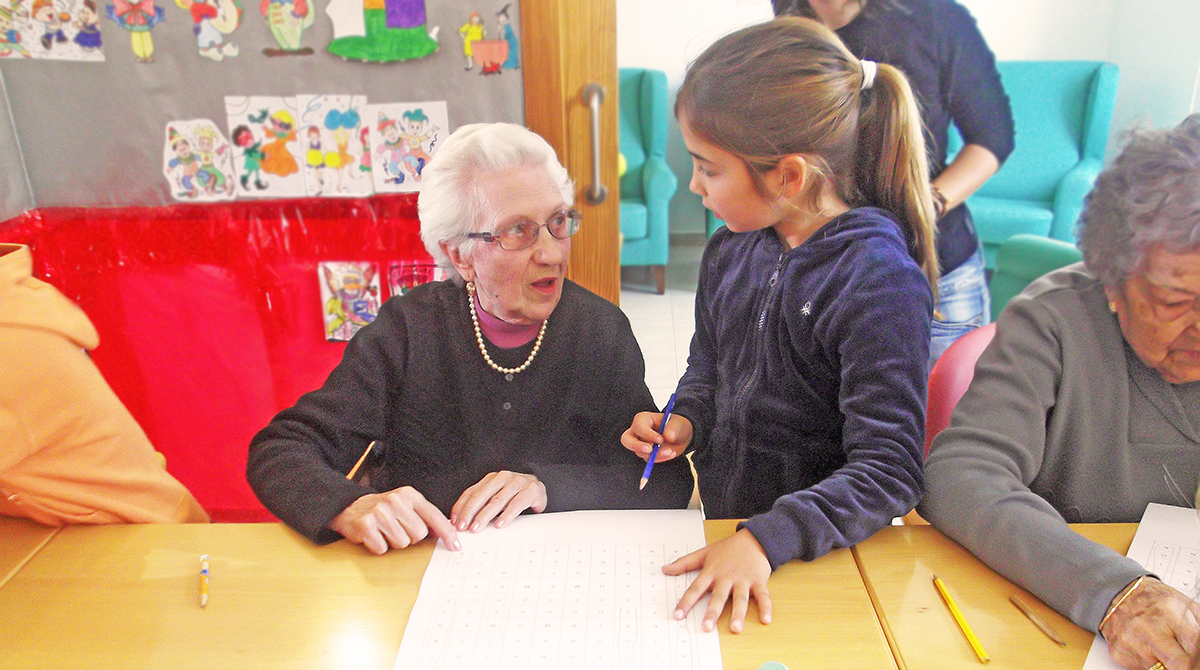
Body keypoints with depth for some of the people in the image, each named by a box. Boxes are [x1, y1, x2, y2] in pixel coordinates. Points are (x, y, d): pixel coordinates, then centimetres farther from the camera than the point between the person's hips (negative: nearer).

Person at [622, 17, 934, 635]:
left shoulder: (879, 281, -19)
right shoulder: (729, 251, 1)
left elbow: (888, 470, -20)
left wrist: (766, 539, -30)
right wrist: (684, 421, -3)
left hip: (824, 552, -4)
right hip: (718, 515, 5)